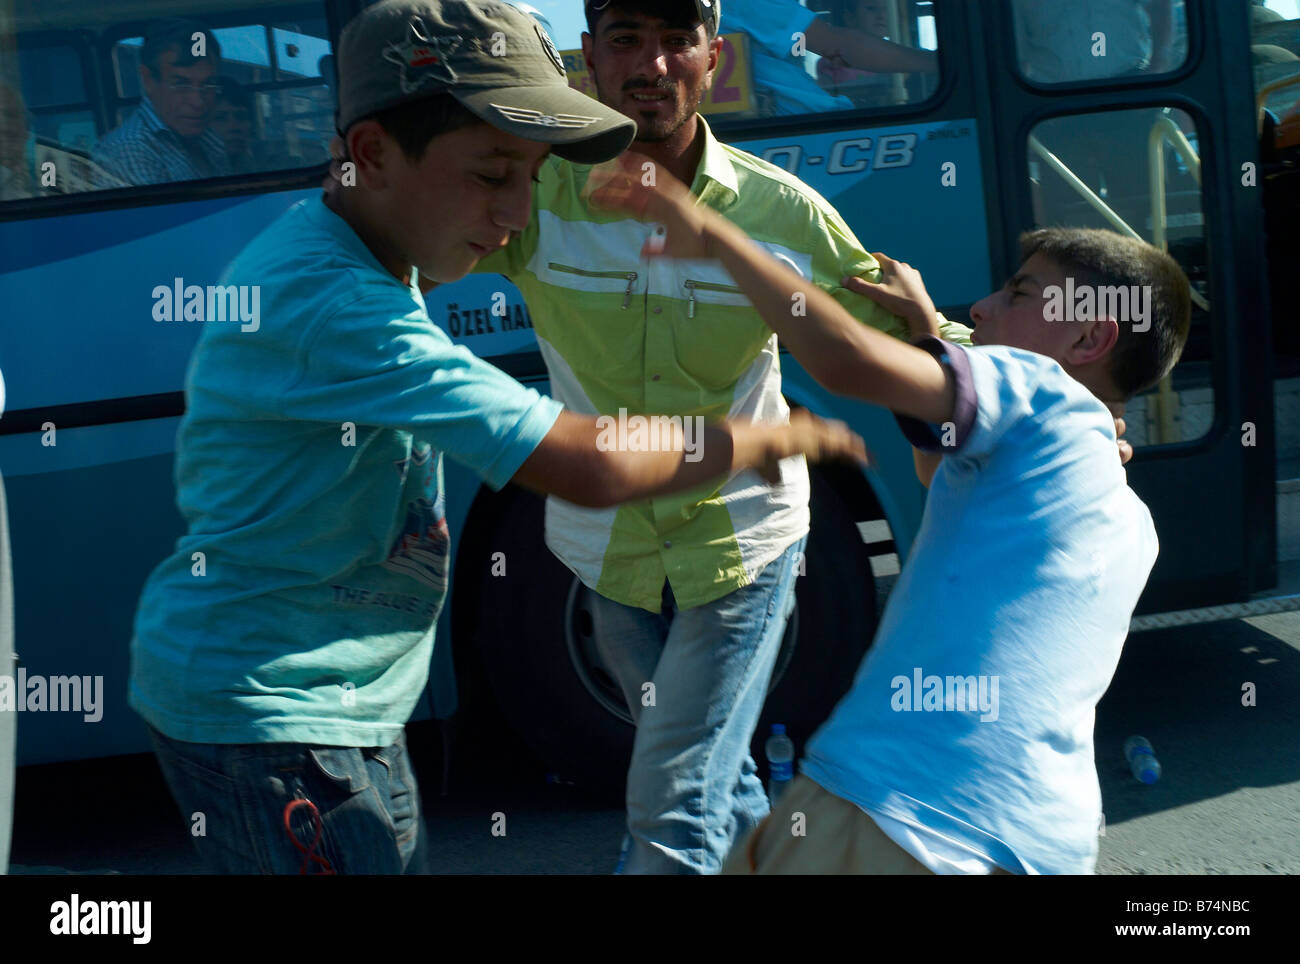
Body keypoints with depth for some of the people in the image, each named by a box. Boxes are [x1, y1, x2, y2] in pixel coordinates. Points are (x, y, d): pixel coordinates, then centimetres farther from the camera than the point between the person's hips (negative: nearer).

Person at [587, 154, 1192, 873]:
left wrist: (712, 236, -10)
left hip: (896, 822, -8)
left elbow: (848, 360, -21)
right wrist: (927, 330, 33)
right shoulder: (1129, 526, 20)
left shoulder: (1037, 390, -4)